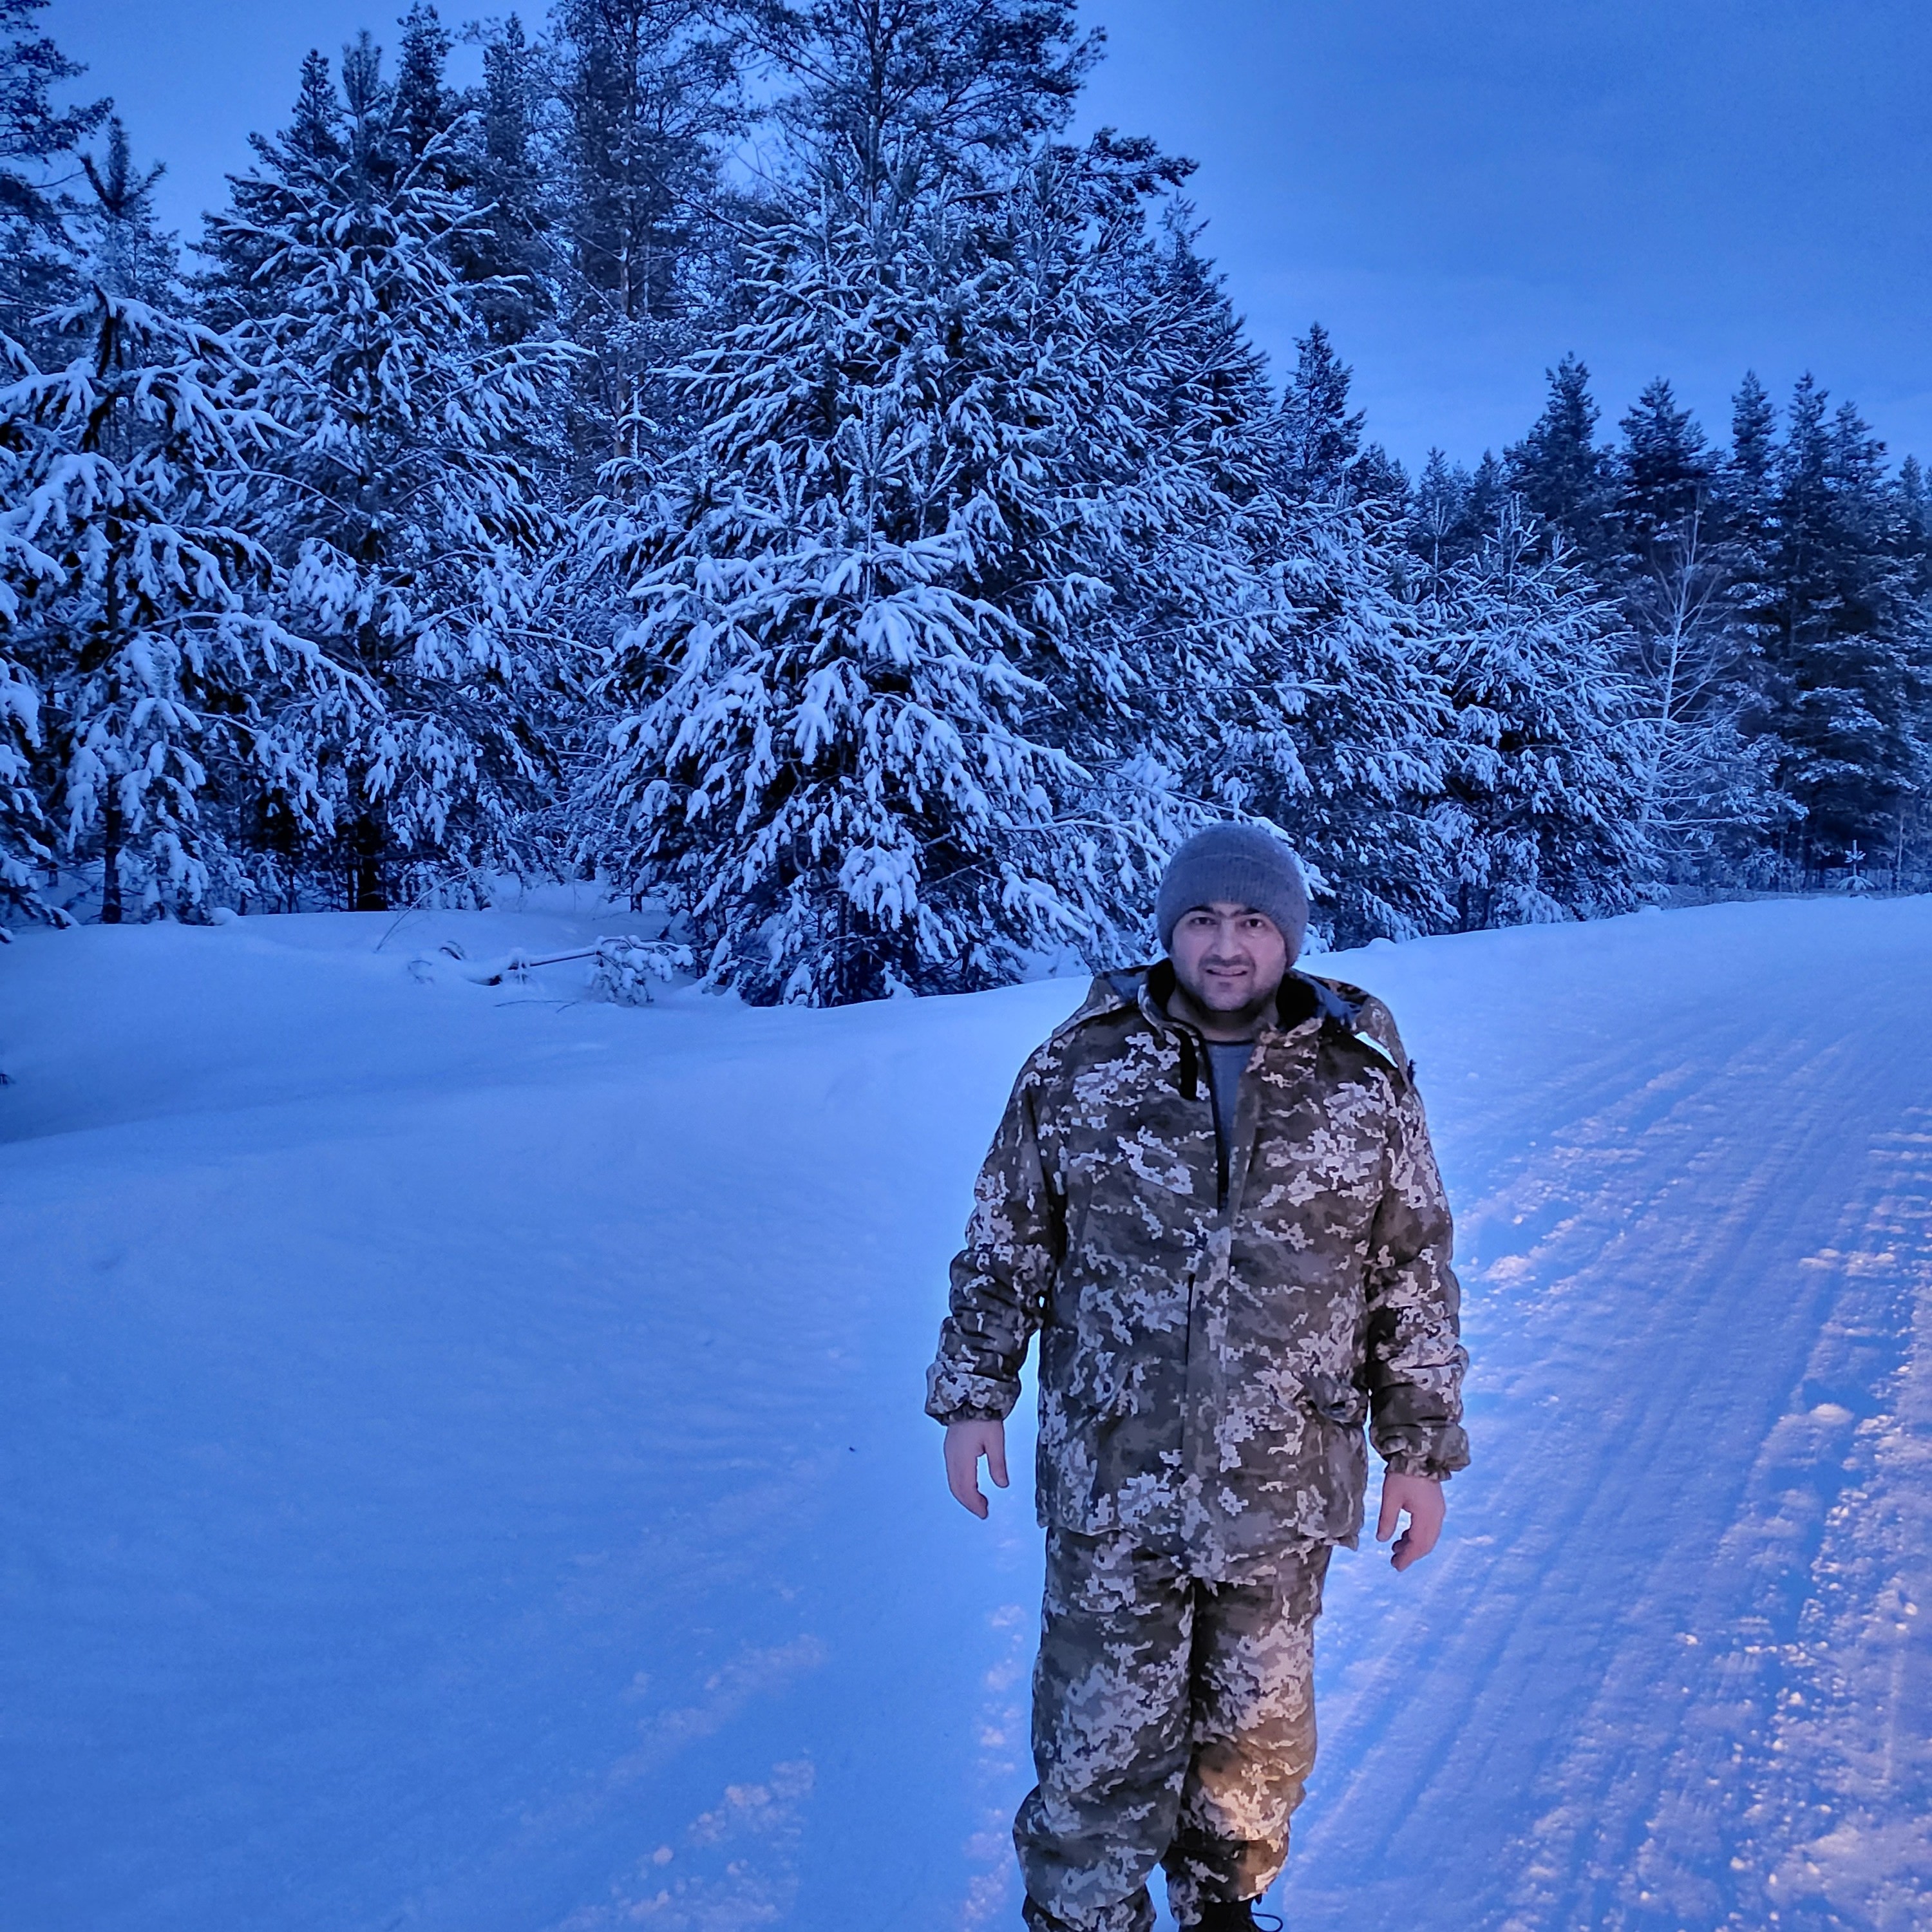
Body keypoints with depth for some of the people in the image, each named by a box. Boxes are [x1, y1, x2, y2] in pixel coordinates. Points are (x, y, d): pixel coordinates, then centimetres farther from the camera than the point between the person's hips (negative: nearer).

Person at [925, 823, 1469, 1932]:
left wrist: (1421, 1453, 2)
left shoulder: (1366, 1083, -4)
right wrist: (974, 1395, 3)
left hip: (1283, 1494, 2)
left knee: (1259, 1727, 20)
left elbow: (1415, 1282, 2)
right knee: (1103, 1739, 7)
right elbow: (1006, 1247, 3)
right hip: (1111, 1486, -1)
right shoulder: (1080, 1068, -5)